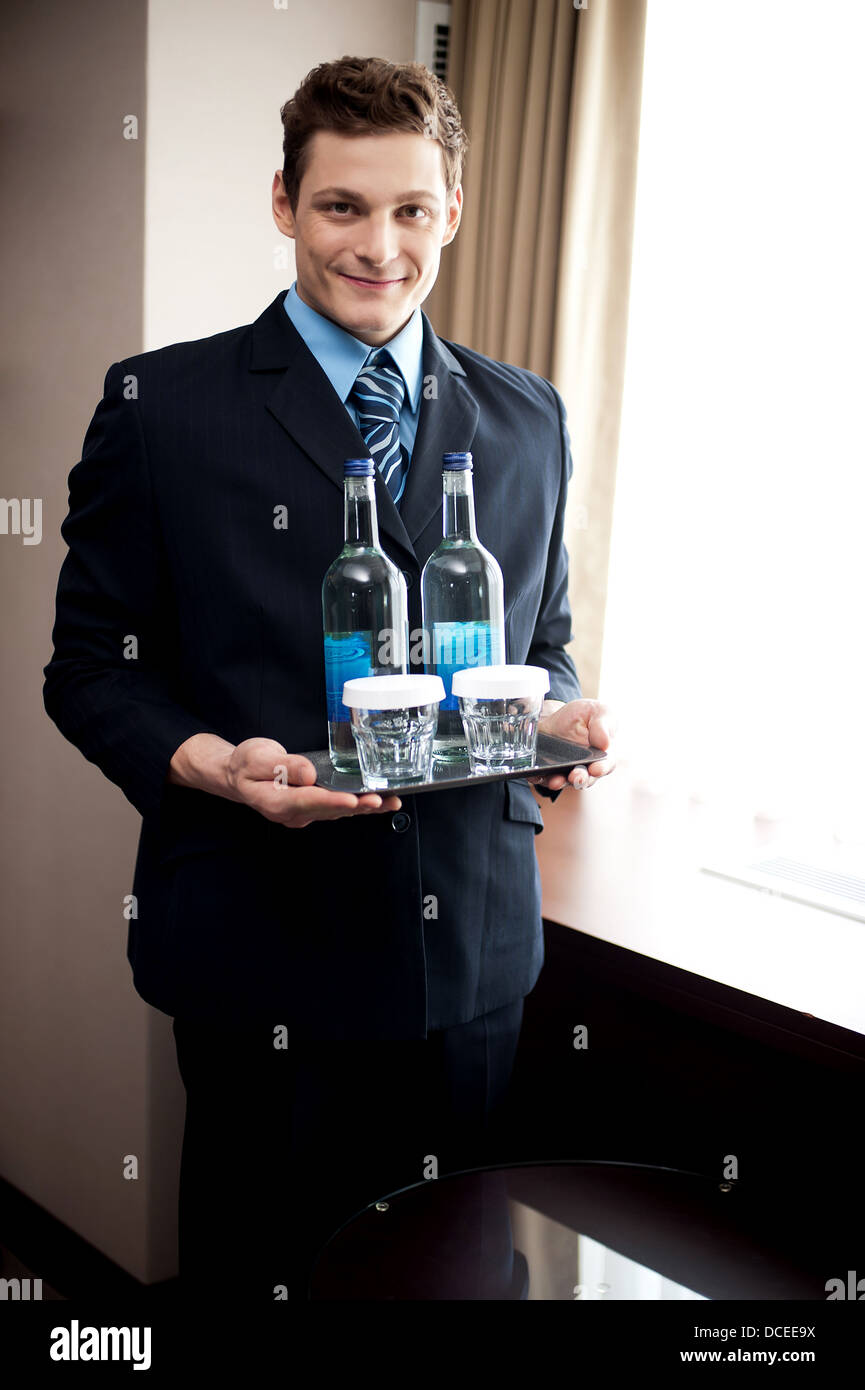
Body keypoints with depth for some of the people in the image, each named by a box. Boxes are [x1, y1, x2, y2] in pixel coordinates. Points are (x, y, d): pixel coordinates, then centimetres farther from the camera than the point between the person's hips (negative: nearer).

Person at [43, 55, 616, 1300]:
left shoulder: (529, 419, 9)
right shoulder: (162, 405, -2)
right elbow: (93, 666, 0)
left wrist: (562, 714, -6)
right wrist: (209, 762, -19)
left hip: (474, 941, 4)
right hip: (263, 940, -3)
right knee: (264, 1270, 10)